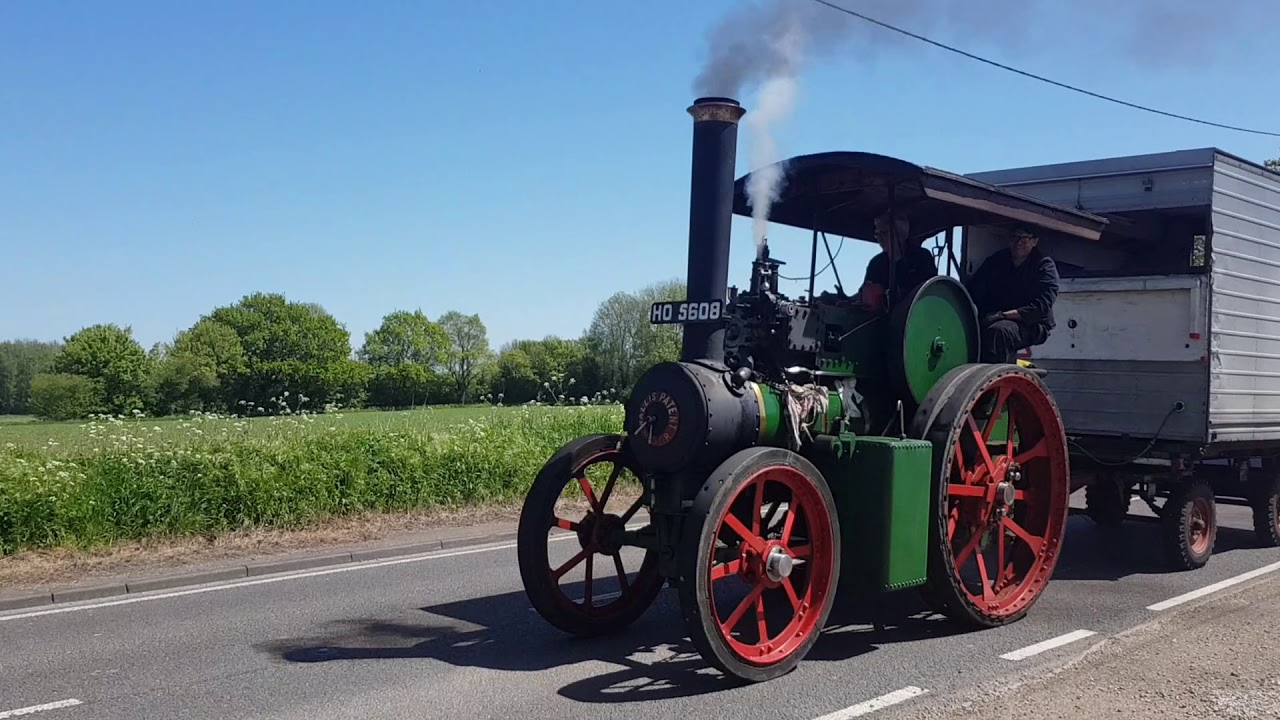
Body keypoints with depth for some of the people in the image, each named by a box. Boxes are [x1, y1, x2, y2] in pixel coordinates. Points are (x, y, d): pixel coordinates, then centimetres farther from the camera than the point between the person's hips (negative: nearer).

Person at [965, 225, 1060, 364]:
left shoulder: (1044, 266, 0)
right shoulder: (996, 260, 14)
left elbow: (1041, 307, -13)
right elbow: (972, 289, 7)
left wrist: (1004, 315, -22)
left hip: (1031, 326, -4)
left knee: (998, 331, -38)